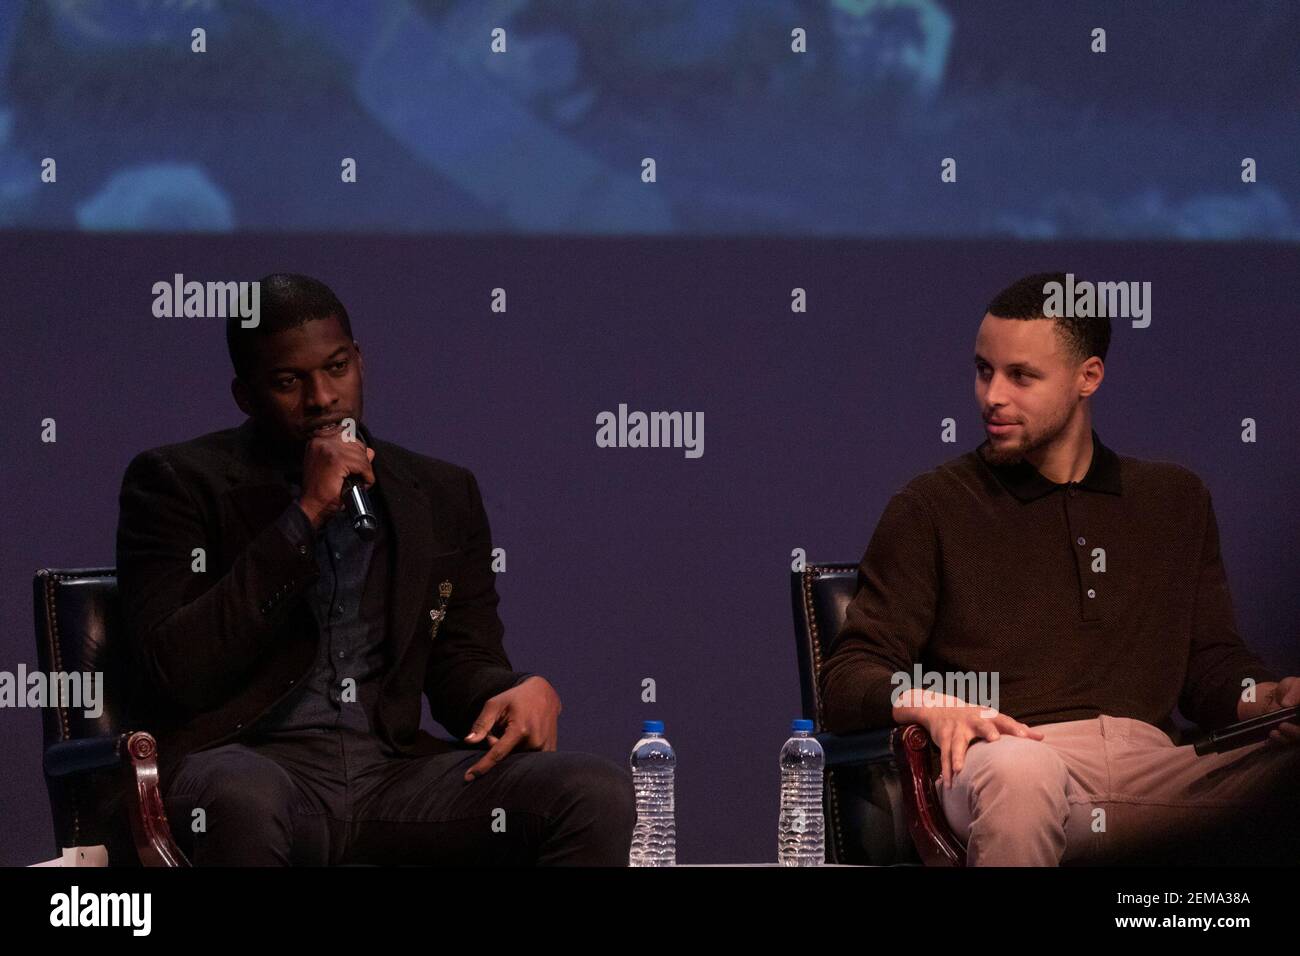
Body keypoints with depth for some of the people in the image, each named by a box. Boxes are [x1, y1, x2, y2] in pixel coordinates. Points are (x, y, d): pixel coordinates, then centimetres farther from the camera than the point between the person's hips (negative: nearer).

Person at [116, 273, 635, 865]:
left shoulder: (441, 495, 20)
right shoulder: (176, 482, 6)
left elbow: (462, 664, 20)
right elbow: (176, 669, -7)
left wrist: (520, 691, -7)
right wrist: (304, 517, -10)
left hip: (394, 768, 5)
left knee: (597, 794, -23)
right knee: (244, 803, -44)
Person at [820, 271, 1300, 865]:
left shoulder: (1174, 500, 26)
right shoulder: (931, 509, 15)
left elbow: (1212, 667, 24)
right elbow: (846, 683, 9)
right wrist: (933, 705, -14)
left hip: (1150, 771, 3)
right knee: (1016, 768, -43)